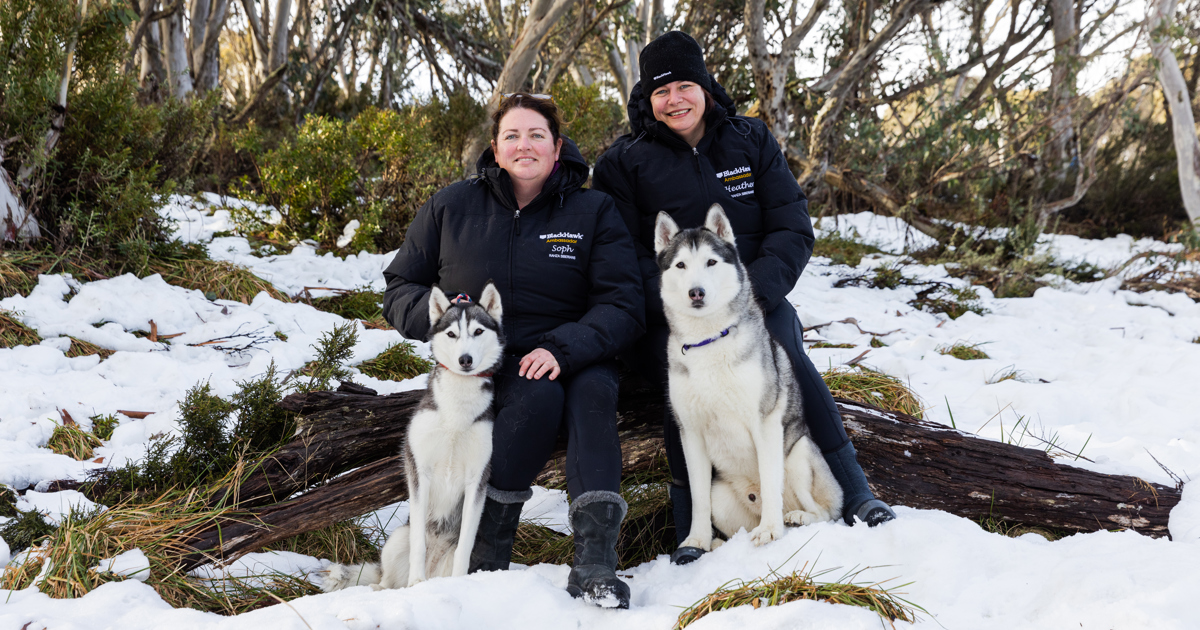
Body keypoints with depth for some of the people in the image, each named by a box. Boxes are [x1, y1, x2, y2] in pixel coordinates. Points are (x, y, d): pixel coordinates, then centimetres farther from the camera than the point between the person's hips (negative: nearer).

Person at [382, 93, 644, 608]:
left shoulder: (594, 212, 2)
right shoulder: (452, 208, 5)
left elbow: (623, 305, -8)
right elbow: (400, 288, 9)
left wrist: (564, 348, -25)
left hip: (573, 358, 1)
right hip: (484, 365, -1)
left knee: (594, 389, -33)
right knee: (540, 393, -33)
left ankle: (595, 559, -42)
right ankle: (488, 546, -22)